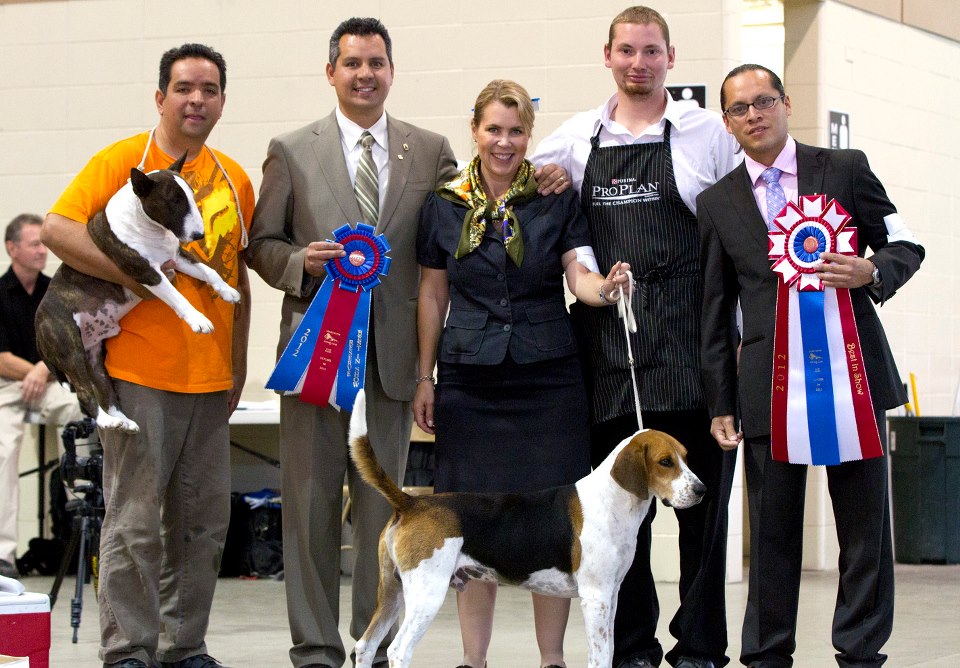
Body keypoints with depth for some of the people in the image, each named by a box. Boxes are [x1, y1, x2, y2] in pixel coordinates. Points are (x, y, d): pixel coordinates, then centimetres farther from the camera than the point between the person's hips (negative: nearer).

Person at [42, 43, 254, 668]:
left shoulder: (235, 179, 13)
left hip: (210, 379, 5)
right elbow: (57, 228, -13)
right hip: (139, 373, -5)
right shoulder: (122, 160, -3)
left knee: (203, 521, 9)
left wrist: (239, 365, 17)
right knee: (135, 519, -5)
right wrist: (136, 275, -19)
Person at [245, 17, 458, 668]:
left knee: (384, 504, 6)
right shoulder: (291, 151, 5)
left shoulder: (432, 152, 8)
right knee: (312, 501, 0)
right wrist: (302, 263, -12)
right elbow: (262, 243, 7)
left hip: (393, 350, 1)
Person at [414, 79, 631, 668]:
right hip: (470, 377, 1)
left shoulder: (558, 199, 3)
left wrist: (605, 287, -29)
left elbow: (580, 272, -6)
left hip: (548, 376, -1)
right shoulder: (445, 206, 6)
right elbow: (433, 294, 11)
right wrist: (425, 377, 8)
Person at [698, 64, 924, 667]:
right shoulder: (718, 203, 11)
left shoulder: (845, 169, 6)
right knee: (772, 526, 4)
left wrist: (872, 271, -14)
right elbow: (716, 311, 11)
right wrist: (721, 403, 7)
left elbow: (906, 245, 9)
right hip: (768, 384, 1)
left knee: (865, 520, 1)